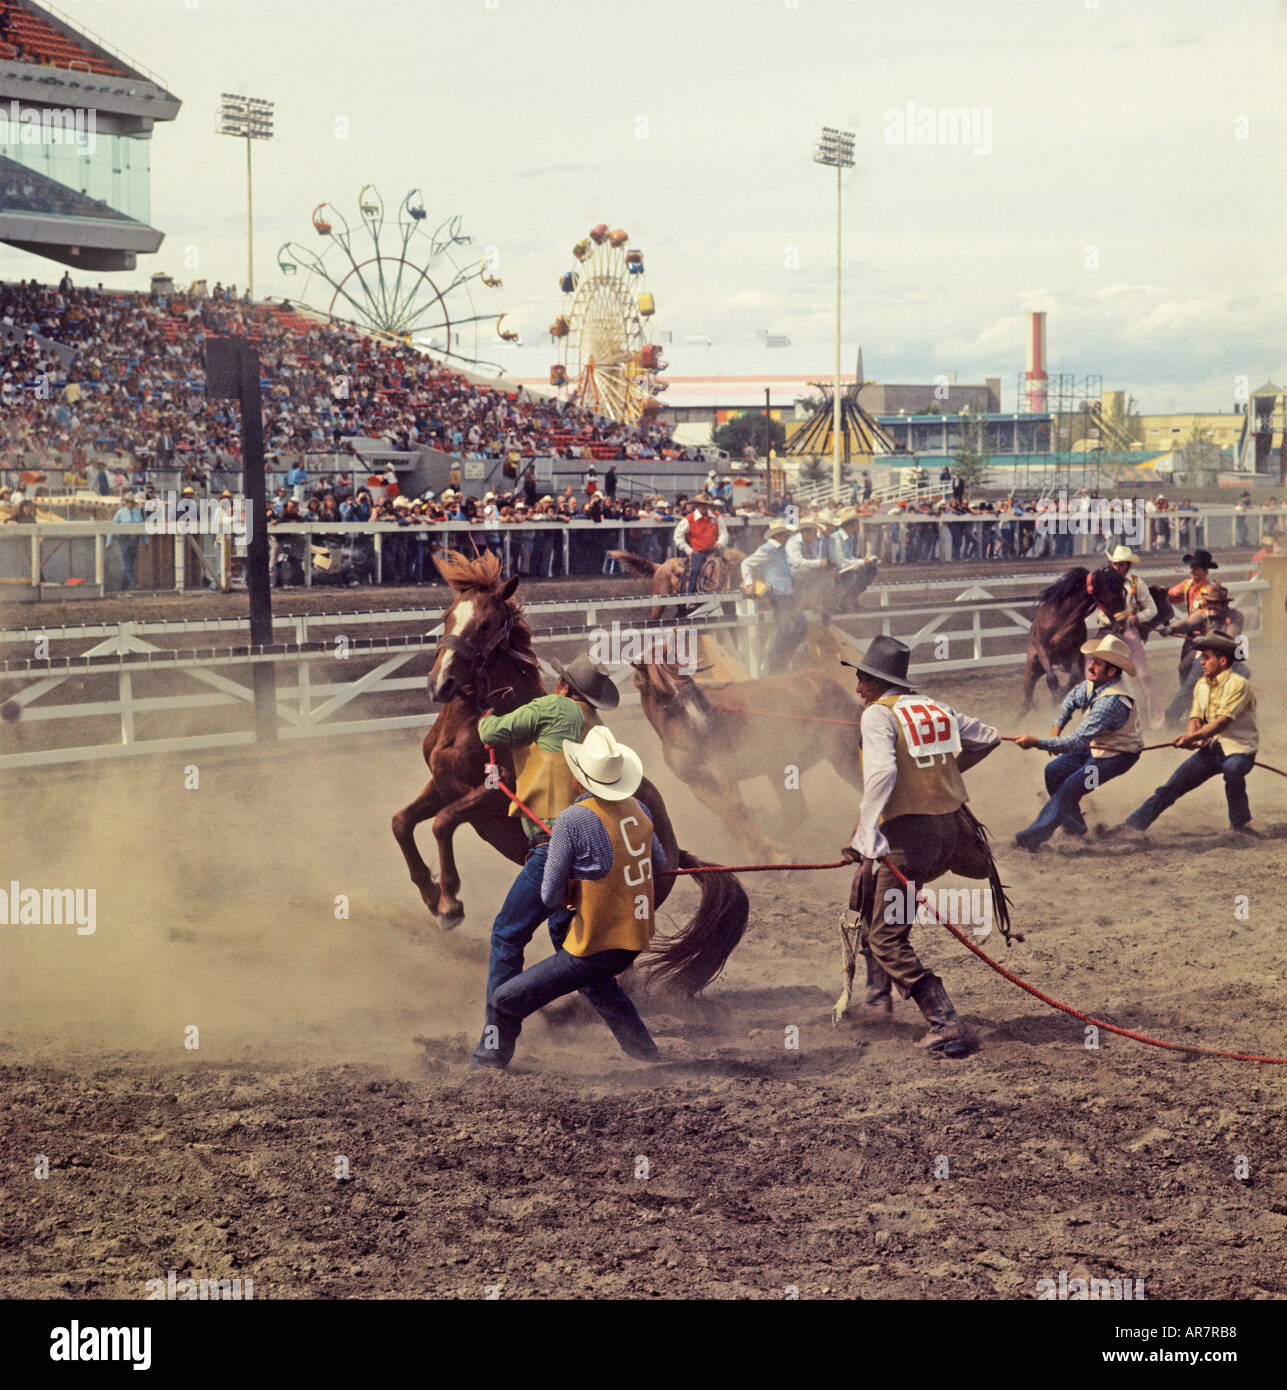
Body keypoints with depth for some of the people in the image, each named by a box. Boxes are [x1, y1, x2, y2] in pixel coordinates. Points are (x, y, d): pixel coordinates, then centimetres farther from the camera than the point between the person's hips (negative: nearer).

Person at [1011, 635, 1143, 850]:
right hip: (1096, 745, 9)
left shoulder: (1112, 701, -37)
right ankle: (1073, 826, 23)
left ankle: (1035, 836, -12)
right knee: (1054, 771, 9)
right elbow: (1072, 699, 14)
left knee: (1070, 788, -18)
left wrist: (1037, 742, -40)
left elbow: (1078, 740, -40)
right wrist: (1056, 727, -1)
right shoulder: (1094, 683, -10)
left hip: (1118, 755, -9)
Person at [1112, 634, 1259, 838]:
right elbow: (1196, 718, 8)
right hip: (1210, 749, 6)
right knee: (1171, 787, -4)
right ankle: (1134, 824, -1)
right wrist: (1189, 737, -15)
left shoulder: (1238, 684, -12)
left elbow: (1222, 722, -20)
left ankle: (1240, 824, -20)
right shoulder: (1202, 685, 12)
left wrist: (1193, 737, -28)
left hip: (1238, 749, -6)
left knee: (1232, 768, -39)